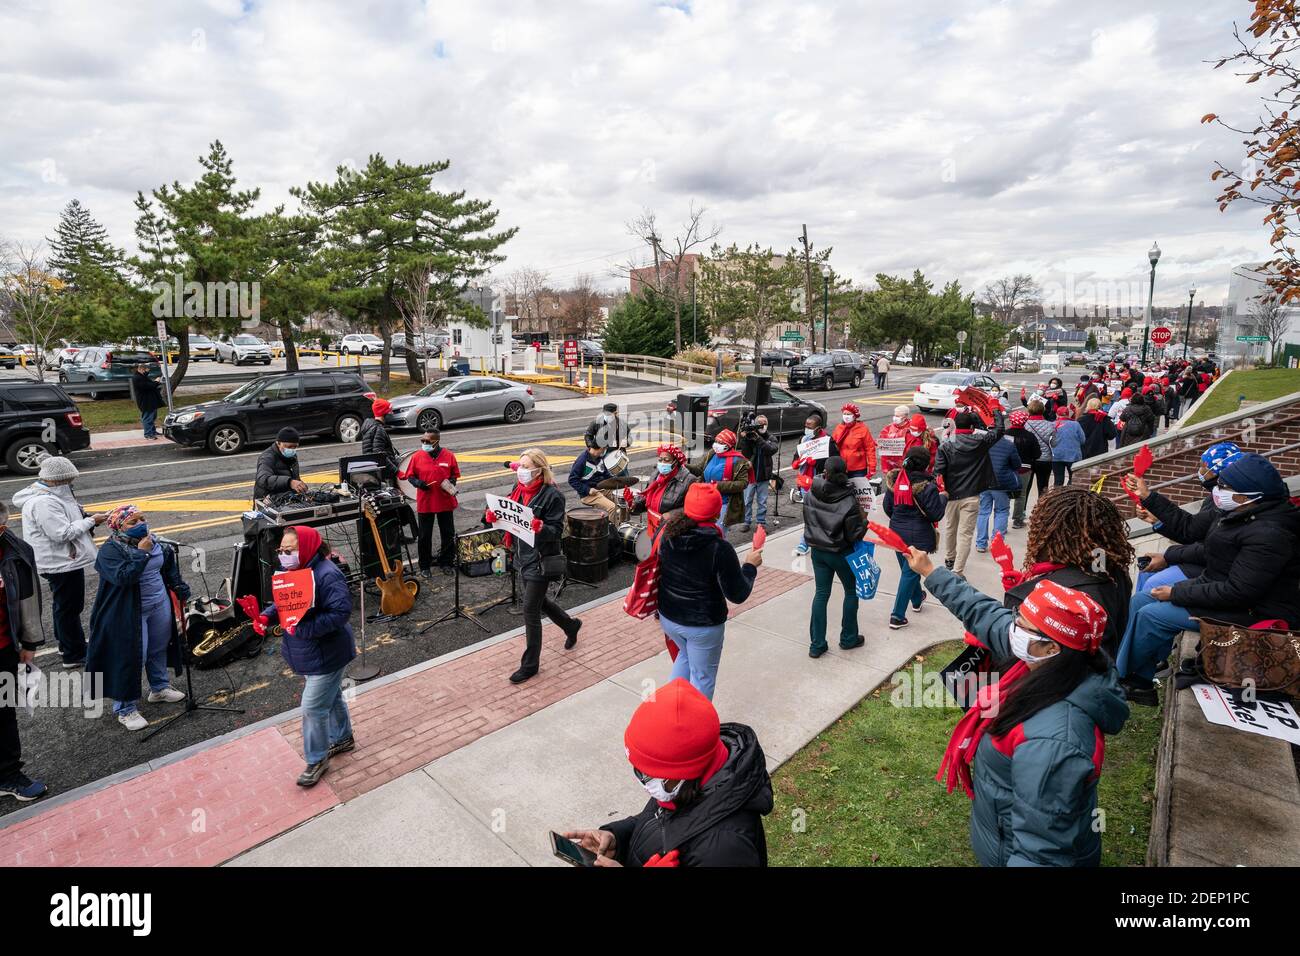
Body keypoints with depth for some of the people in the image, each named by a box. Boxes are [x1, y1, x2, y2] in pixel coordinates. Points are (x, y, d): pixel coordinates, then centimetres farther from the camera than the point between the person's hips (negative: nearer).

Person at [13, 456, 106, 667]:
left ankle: (65, 642, 40)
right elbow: (62, 533, -28)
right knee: (69, 607, 0)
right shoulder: (43, 503, -26)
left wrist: (88, 518, 3)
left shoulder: (48, 495, 7)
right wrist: (90, 521, -19)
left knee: (62, 604, 24)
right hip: (62, 563, -11)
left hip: (63, 561, 11)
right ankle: (74, 654, 10)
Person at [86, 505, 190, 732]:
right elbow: (122, 577, -31)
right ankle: (126, 709, 13)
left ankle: (159, 688, 41)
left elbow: (169, 567, 16)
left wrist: (179, 587, 14)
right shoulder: (110, 550, -17)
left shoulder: (154, 542, 0)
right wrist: (142, 553, -29)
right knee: (130, 658, -1)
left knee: (159, 648, 20)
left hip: (160, 605, 6)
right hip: (130, 613, -6)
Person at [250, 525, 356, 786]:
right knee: (331, 697, 24)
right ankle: (342, 738, 44)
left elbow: (341, 613, -31)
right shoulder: (293, 571, 2)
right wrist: (267, 616, -5)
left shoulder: (326, 574, -27)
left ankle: (317, 759, 21)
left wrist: (303, 628, -33)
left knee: (313, 707, 1)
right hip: (309, 654, 9)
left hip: (326, 655, -9)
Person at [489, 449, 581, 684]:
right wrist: (493, 517, -9)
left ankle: (530, 664, 15)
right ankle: (571, 625, 49)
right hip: (523, 557, 8)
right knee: (538, 601, 23)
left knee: (530, 610, -1)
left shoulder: (552, 495, -17)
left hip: (540, 560, -8)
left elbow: (556, 530, -18)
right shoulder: (519, 490, 5)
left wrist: (541, 528, -38)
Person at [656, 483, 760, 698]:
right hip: (703, 625, -6)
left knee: (686, 654, 33)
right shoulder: (719, 549, -28)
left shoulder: (667, 533, -12)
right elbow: (738, 595, -19)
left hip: (667, 616, 6)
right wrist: (750, 565, -5)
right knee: (702, 678, 15)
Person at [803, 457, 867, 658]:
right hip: (841, 553, -4)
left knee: (821, 593, 12)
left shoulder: (810, 496, -9)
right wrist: (864, 522, 0)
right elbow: (854, 535, -17)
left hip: (818, 551, 4)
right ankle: (848, 638, 30)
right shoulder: (849, 502, -22)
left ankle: (816, 644, 14)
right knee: (851, 592, 19)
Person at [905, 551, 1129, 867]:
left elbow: (1042, 851, -34)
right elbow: (987, 614, -6)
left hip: (1015, 853, -7)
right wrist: (930, 573, 2)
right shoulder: (1056, 668, -18)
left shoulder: (1052, 743, -43)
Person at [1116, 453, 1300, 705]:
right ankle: (1142, 684, 7)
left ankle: (1118, 677, 2)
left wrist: (1177, 593, -22)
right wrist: (1167, 556, 12)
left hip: (1251, 611, -10)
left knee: (1151, 616, -18)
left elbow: (1237, 592, -28)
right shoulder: (1244, 516, 3)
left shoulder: (1268, 534, -27)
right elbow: (1208, 550, 17)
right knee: (1140, 601, 3)